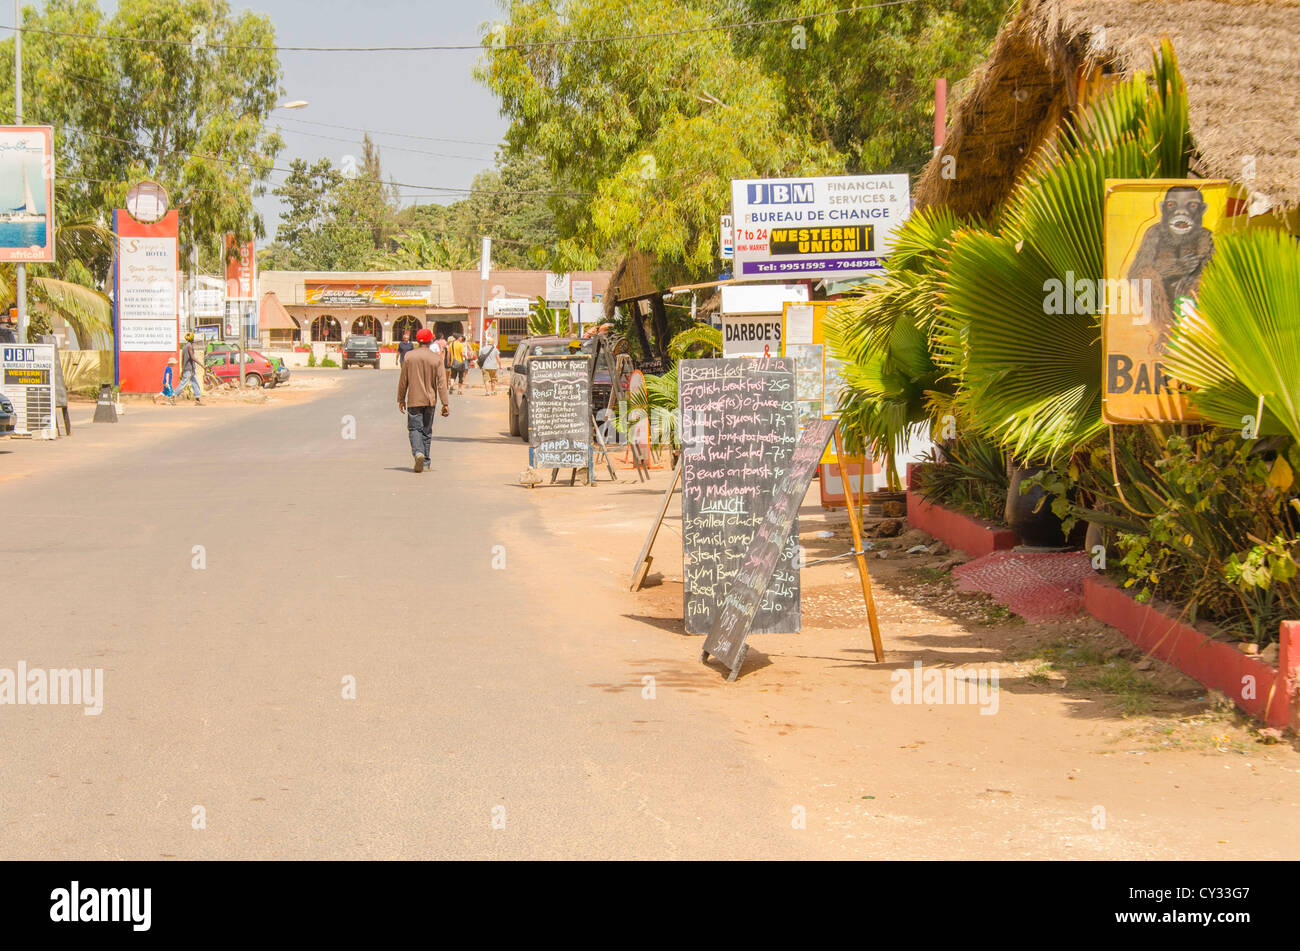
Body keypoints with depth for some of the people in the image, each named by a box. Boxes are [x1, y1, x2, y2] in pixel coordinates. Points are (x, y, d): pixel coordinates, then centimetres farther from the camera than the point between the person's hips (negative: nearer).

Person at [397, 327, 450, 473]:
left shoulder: (409, 357, -3)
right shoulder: (436, 359, -4)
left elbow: (403, 380, 2)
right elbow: (441, 383, -6)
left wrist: (401, 399, 12)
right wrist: (445, 404, -5)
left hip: (414, 400, -1)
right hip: (430, 400, 1)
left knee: (414, 428, -1)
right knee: (427, 430, 12)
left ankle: (418, 452, -26)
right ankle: (426, 461, 17)